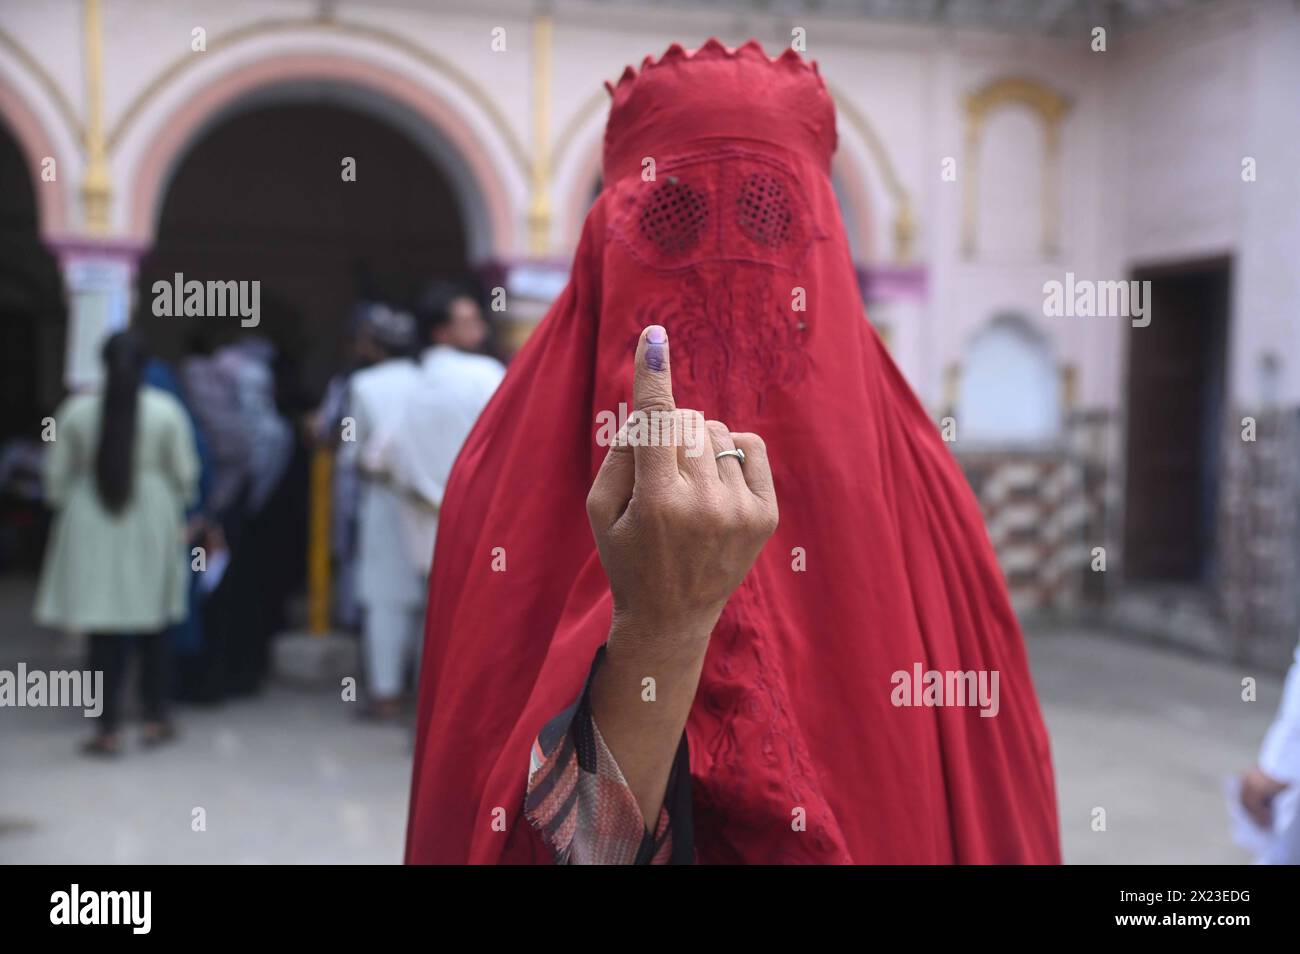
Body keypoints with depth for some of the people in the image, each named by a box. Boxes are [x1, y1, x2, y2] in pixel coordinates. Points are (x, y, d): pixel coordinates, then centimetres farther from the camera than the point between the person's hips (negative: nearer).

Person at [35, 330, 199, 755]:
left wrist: (64, 507, 20)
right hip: (152, 523, 0)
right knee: (152, 624, 14)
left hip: (91, 527, 0)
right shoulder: (166, 410, -6)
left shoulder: (76, 410, -4)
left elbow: (57, 476, 2)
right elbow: (185, 474, -2)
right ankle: (156, 719, 21)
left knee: (105, 628, 3)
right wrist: (178, 517, 14)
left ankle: (108, 730, 7)